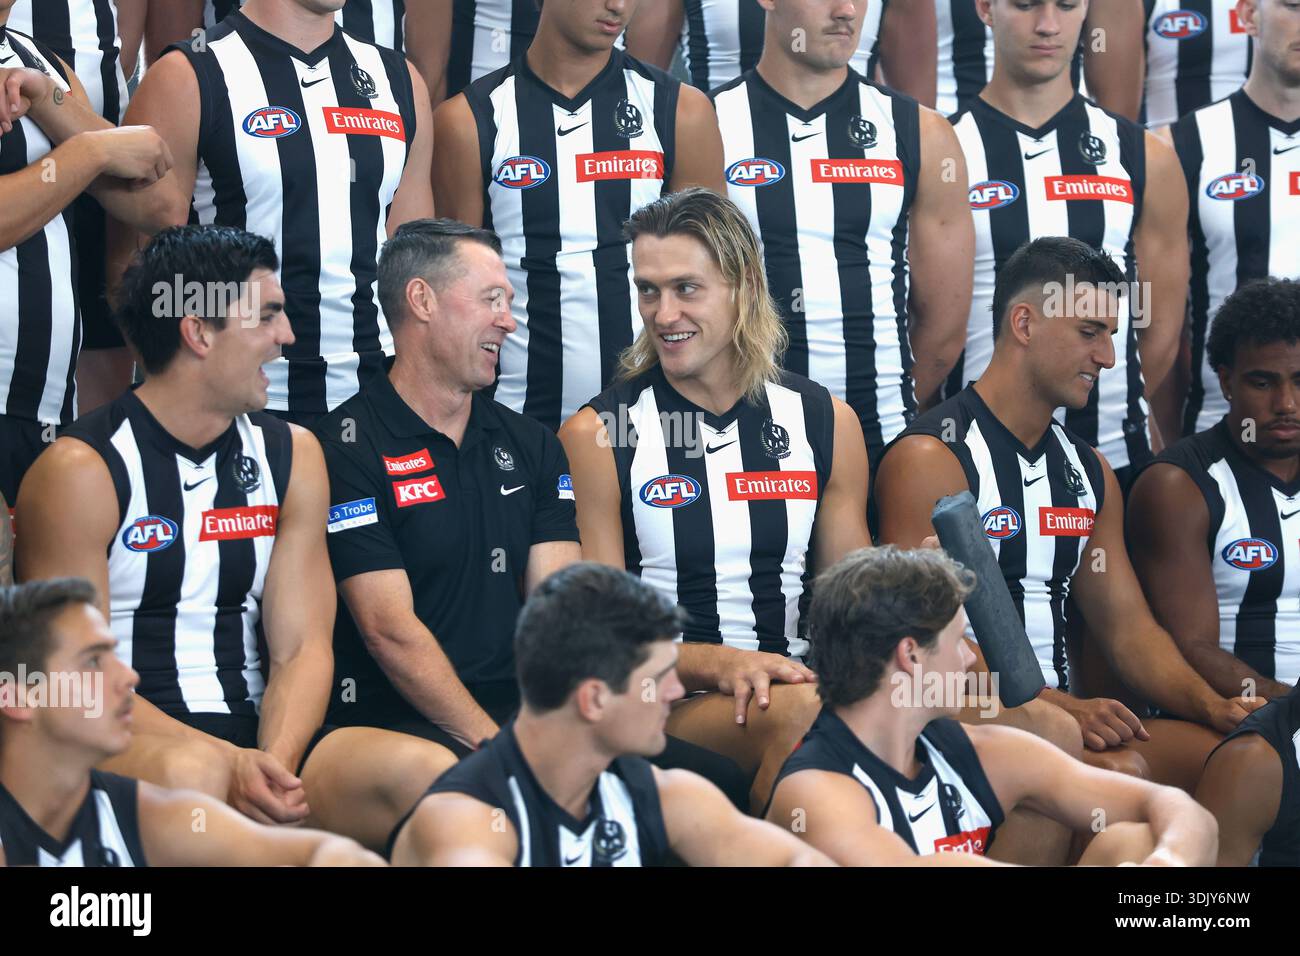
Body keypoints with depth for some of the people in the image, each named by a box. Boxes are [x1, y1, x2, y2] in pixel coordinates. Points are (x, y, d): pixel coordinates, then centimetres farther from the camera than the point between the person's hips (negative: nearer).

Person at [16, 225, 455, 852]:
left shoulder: (290, 455, 14)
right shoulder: (84, 471, -5)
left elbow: (301, 648, 6)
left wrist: (275, 761, -16)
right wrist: (233, 765, -23)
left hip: (259, 736, 5)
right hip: (124, 747, -5)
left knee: (426, 773, -23)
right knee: (194, 774, -40)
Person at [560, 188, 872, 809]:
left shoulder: (825, 423, 12)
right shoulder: (597, 436, 2)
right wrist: (714, 664, -19)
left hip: (801, 682, 3)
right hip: (668, 705, -3)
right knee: (802, 714, -36)